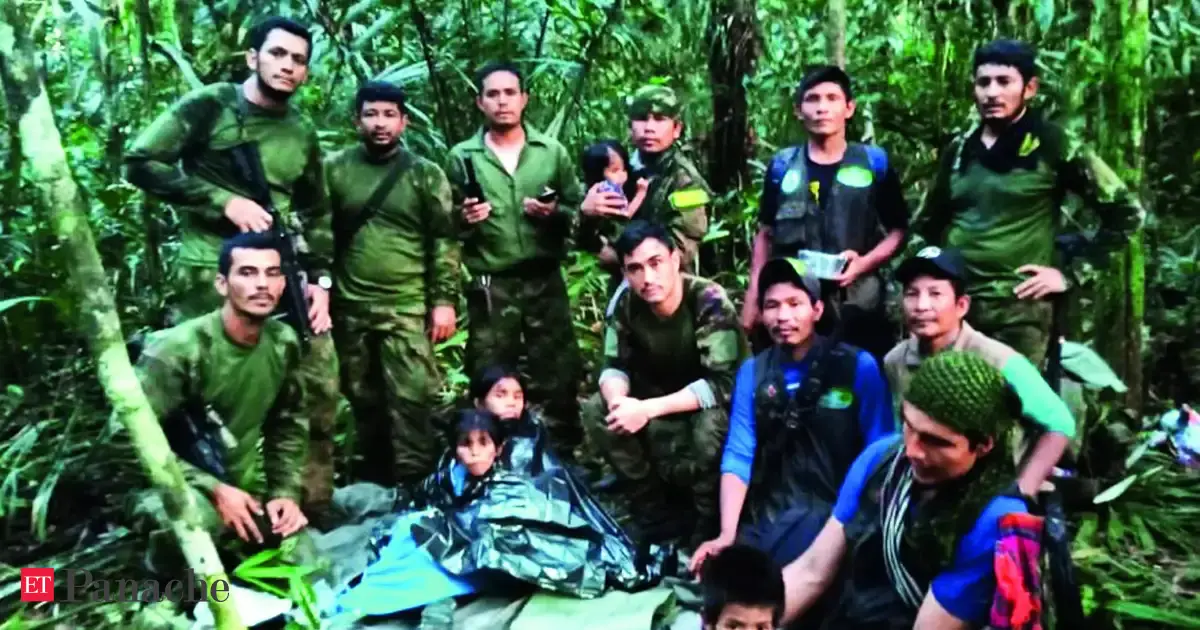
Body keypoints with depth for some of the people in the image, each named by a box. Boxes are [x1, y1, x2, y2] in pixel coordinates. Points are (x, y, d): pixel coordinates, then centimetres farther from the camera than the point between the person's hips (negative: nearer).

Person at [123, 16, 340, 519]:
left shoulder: (302, 135, 15)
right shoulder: (209, 106, -1)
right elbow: (140, 163, -7)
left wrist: (321, 279, 6)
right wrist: (225, 201, -14)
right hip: (211, 274, -5)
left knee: (319, 387, 6)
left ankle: (314, 507, 21)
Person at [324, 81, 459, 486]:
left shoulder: (425, 174, 2)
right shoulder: (334, 169, 5)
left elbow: (444, 242, 0)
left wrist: (444, 300, -6)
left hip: (408, 307, -2)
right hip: (349, 308, 2)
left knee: (411, 399, -6)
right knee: (363, 400, 13)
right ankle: (373, 481, 29)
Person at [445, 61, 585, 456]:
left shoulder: (552, 152, 7)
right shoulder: (462, 157, 4)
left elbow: (579, 214, 7)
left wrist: (555, 213, -13)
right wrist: (463, 219, -16)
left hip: (545, 283, 1)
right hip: (489, 288, 0)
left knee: (558, 379, 7)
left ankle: (563, 460, 21)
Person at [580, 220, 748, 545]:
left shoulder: (709, 301, -28)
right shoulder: (624, 303, -14)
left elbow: (721, 384, -33)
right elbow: (615, 367, -8)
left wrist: (648, 409, -39)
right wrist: (619, 400, -32)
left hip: (720, 403, -5)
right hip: (665, 399, 5)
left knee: (710, 423, -38)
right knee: (597, 411, -16)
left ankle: (710, 521, -8)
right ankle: (656, 512, -1)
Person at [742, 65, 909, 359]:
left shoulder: (875, 162, 3)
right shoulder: (782, 166, 6)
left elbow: (898, 231, 7)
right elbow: (766, 235, 12)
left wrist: (865, 263, -11)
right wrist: (753, 299, 7)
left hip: (858, 309, 0)